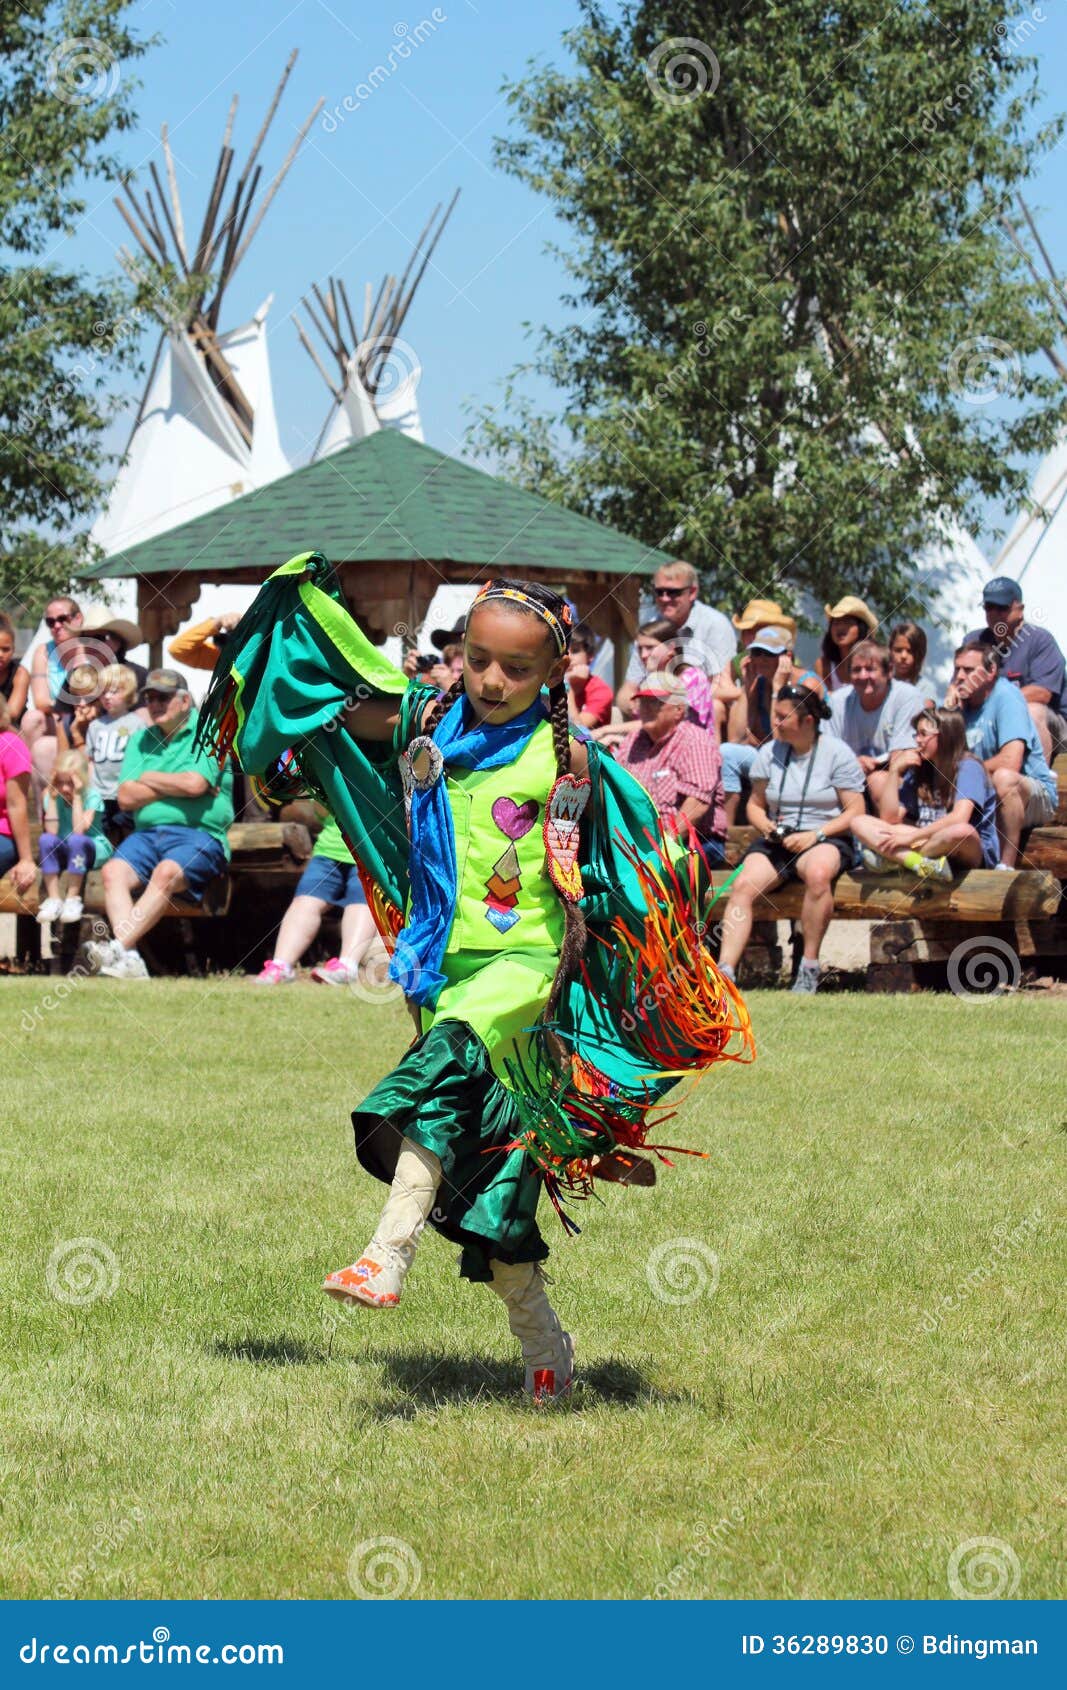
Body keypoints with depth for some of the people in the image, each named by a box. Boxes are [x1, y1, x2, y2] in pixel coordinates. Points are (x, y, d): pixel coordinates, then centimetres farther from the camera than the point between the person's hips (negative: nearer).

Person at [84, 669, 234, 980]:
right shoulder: (141, 740, 20)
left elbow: (195, 784, -13)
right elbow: (126, 798, 8)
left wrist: (149, 779, 3)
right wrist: (176, 787, -2)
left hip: (199, 834, -5)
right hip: (146, 833, 5)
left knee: (166, 873, -35)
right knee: (113, 871, -25)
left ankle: (119, 947, -42)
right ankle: (130, 960, -37)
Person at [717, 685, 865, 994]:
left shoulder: (836, 753, -1)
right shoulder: (769, 752, 11)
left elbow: (855, 812, -4)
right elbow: (755, 803, 20)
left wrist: (815, 835, -16)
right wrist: (765, 826, -3)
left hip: (826, 840, -4)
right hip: (778, 840, 4)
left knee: (818, 873, -39)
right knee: (743, 885, -26)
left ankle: (809, 968, -28)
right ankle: (724, 971, -34)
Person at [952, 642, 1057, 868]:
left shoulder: (1006, 696, -15)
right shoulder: (962, 700, 6)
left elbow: (1011, 762, -27)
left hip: (1037, 795, -7)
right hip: (985, 799, 7)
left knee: (1003, 777, -37)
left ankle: (1006, 866, -32)